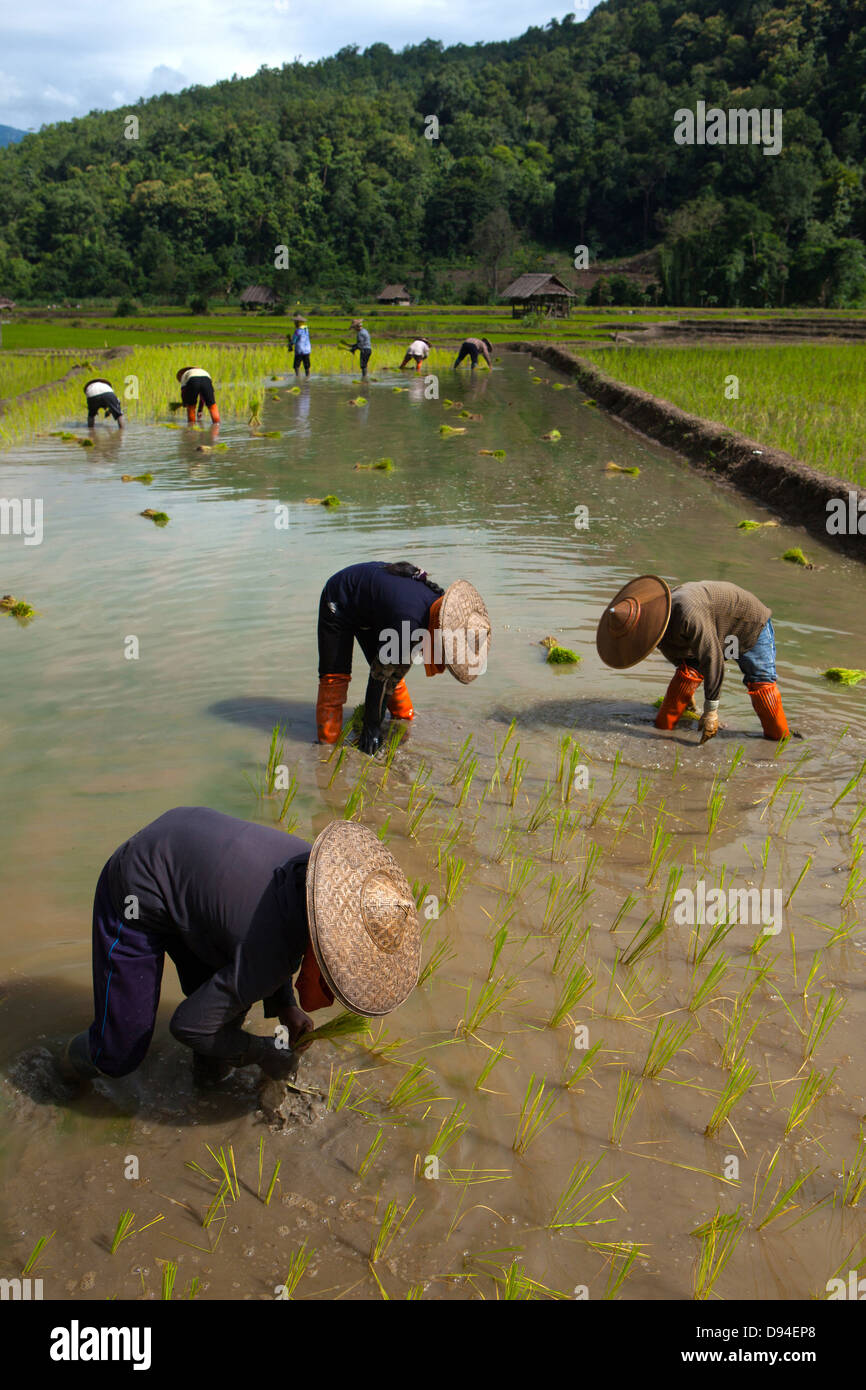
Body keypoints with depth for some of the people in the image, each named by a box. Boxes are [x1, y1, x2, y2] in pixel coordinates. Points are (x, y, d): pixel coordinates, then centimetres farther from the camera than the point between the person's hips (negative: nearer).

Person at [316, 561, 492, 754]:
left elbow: (400, 667, -7)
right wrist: (372, 728, -19)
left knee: (396, 668, 4)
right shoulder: (408, 621, -41)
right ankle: (328, 738, -1)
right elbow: (381, 675, -29)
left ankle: (405, 721, 21)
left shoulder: (439, 605, -17)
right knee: (335, 676, -10)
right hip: (339, 603, -7)